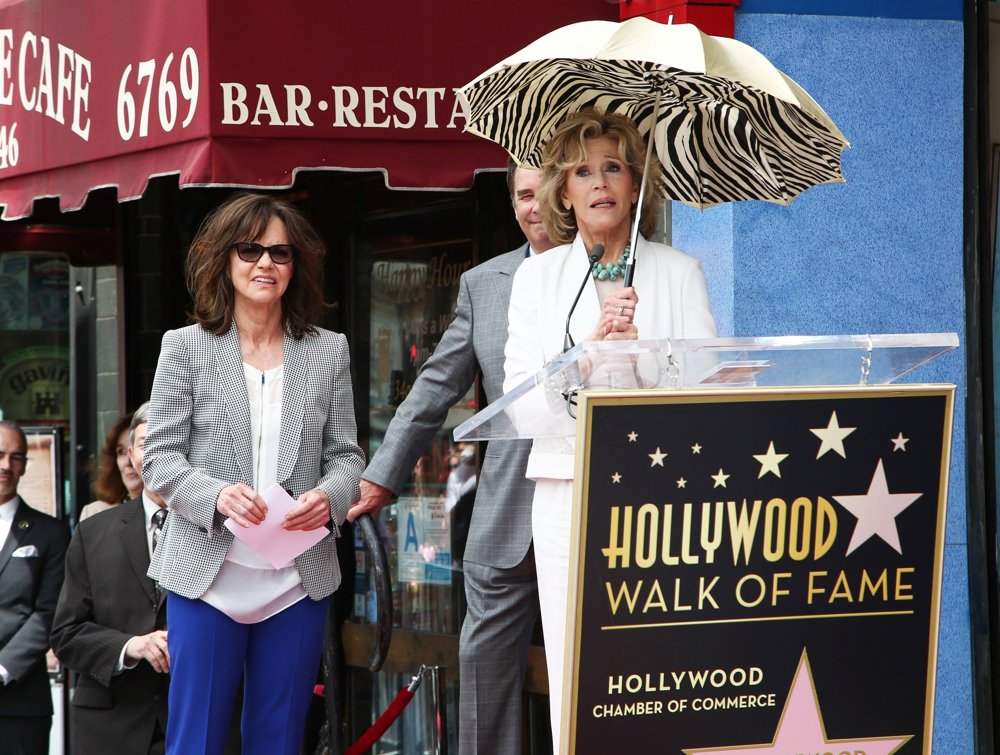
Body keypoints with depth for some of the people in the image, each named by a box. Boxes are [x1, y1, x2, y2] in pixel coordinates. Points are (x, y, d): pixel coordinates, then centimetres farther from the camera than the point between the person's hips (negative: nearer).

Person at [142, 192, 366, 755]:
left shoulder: (329, 351, 9)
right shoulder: (186, 348, 2)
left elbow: (346, 454, 9)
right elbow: (160, 458, 0)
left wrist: (329, 497, -13)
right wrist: (216, 496, -19)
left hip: (298, 578, 2)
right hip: (208, 575, -2)